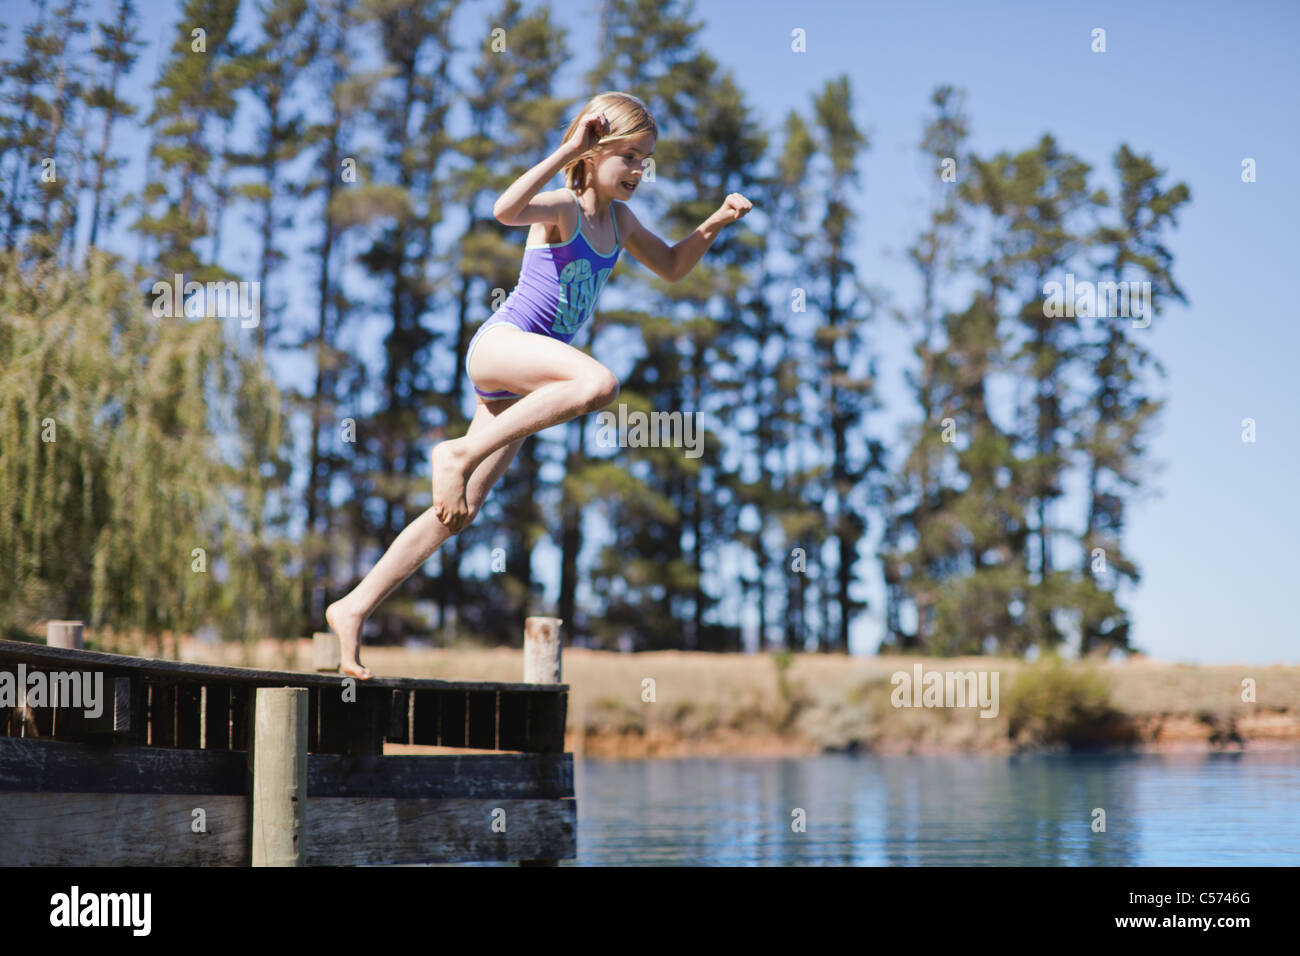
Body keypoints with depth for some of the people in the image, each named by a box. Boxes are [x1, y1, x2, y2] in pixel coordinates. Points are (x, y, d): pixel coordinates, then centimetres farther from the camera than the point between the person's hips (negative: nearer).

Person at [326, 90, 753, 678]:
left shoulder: (617, 219, 16)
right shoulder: (561, 208, -9)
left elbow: (672, 267, 30)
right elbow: (506, 210, -32)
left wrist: (715, 223, 14)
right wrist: (567, 151, -31)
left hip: (522, 382, 8)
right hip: (499, 346, -8)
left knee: (460, 511, 4)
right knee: (599, 383, -36)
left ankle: (355, 608, 10)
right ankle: (459, 453, -26)